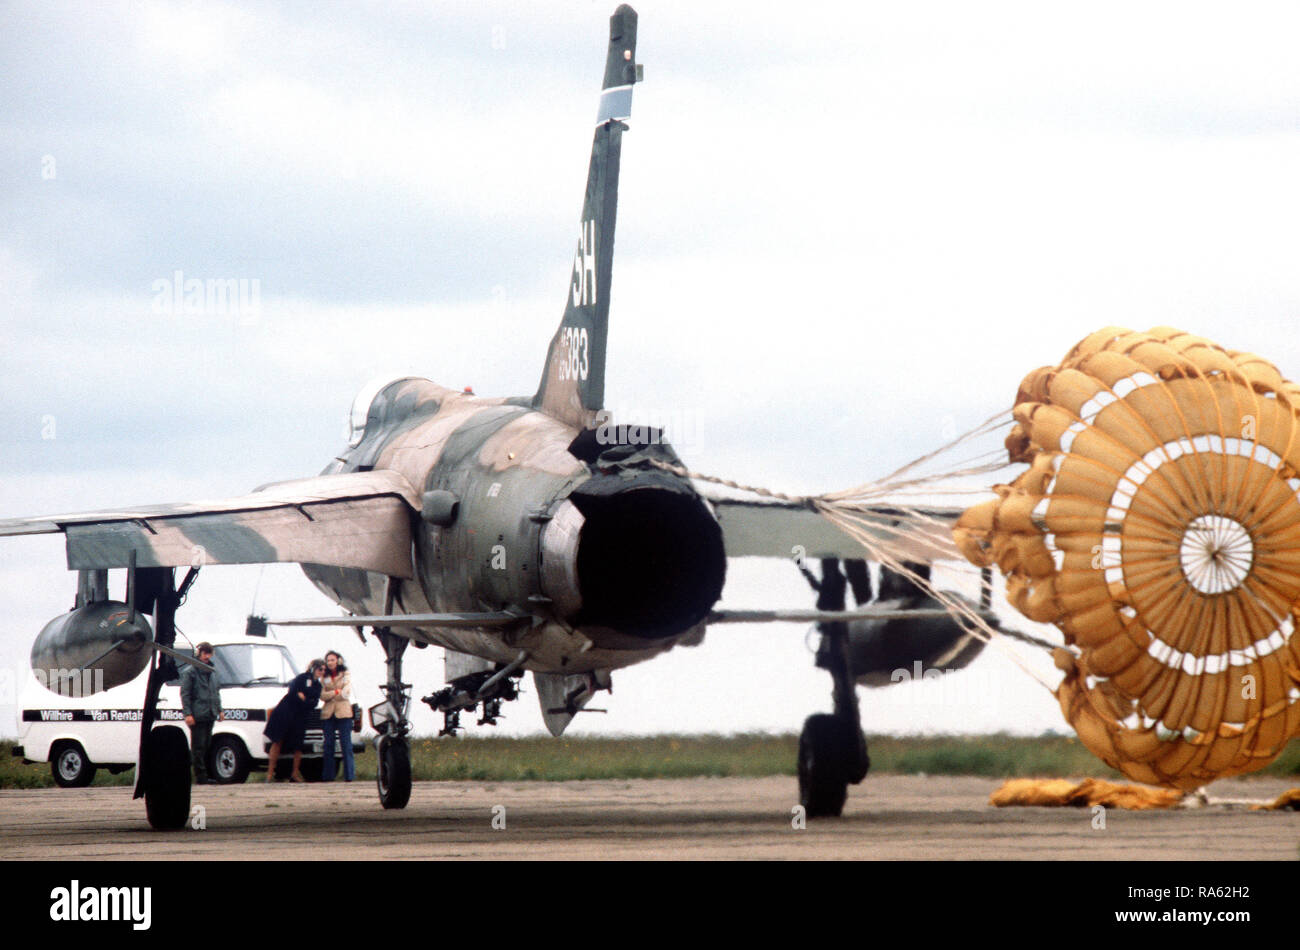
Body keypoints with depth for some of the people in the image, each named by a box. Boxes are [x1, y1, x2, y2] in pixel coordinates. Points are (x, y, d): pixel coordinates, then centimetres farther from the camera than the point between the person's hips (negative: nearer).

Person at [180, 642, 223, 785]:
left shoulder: (210, 671, 18)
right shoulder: (189, 672, -5)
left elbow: (216, 691, 27)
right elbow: (185, 694, -9)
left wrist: (219, 710, 20)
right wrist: (188, 713, -16)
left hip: (209, 715, 7)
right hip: (197, 716, -7)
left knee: (207, 746, 8)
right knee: (198, 746, -8)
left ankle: (204, 775, 12)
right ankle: (200, 776, -9)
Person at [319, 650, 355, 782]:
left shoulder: (346, 675, 8)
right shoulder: (324, 678, 14)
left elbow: (345, 694, -3)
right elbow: (322, 696, 2)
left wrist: (329, 695, -2)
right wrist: (336, 692, -10)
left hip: (343, 712, -3)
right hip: (328, 713, 3)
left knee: (345, 743, -7)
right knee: (328, 745, 1)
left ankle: (349, 775, -8)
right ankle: (327, 775, 3)